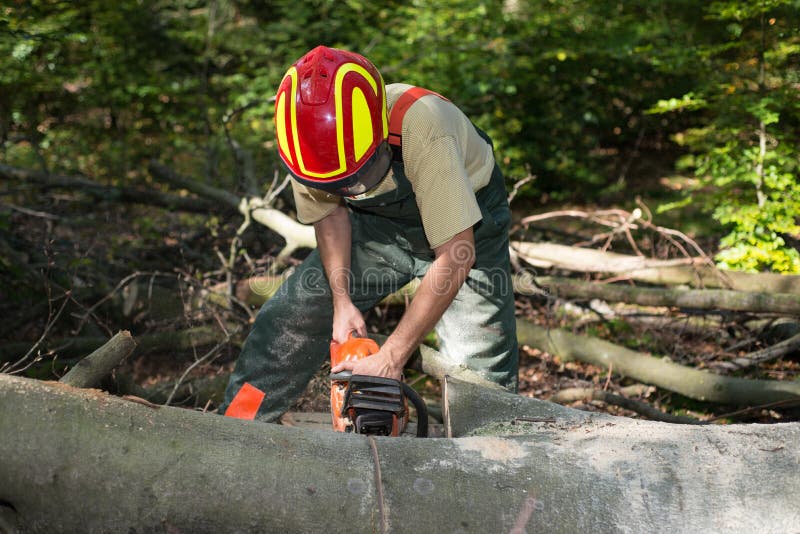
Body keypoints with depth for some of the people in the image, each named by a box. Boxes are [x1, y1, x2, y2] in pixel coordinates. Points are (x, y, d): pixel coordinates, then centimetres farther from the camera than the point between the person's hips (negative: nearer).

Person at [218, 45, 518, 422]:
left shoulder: (421, 132, -42)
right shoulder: (313, 136, -25)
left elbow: (455, 258, -38)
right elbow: (329, 211, -4)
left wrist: (391, 357, -36)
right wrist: (341, 300, -16)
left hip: (463, 223, -4)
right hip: (379, 221, 4)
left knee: (484, 375, -15)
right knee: (288, 320, 1)